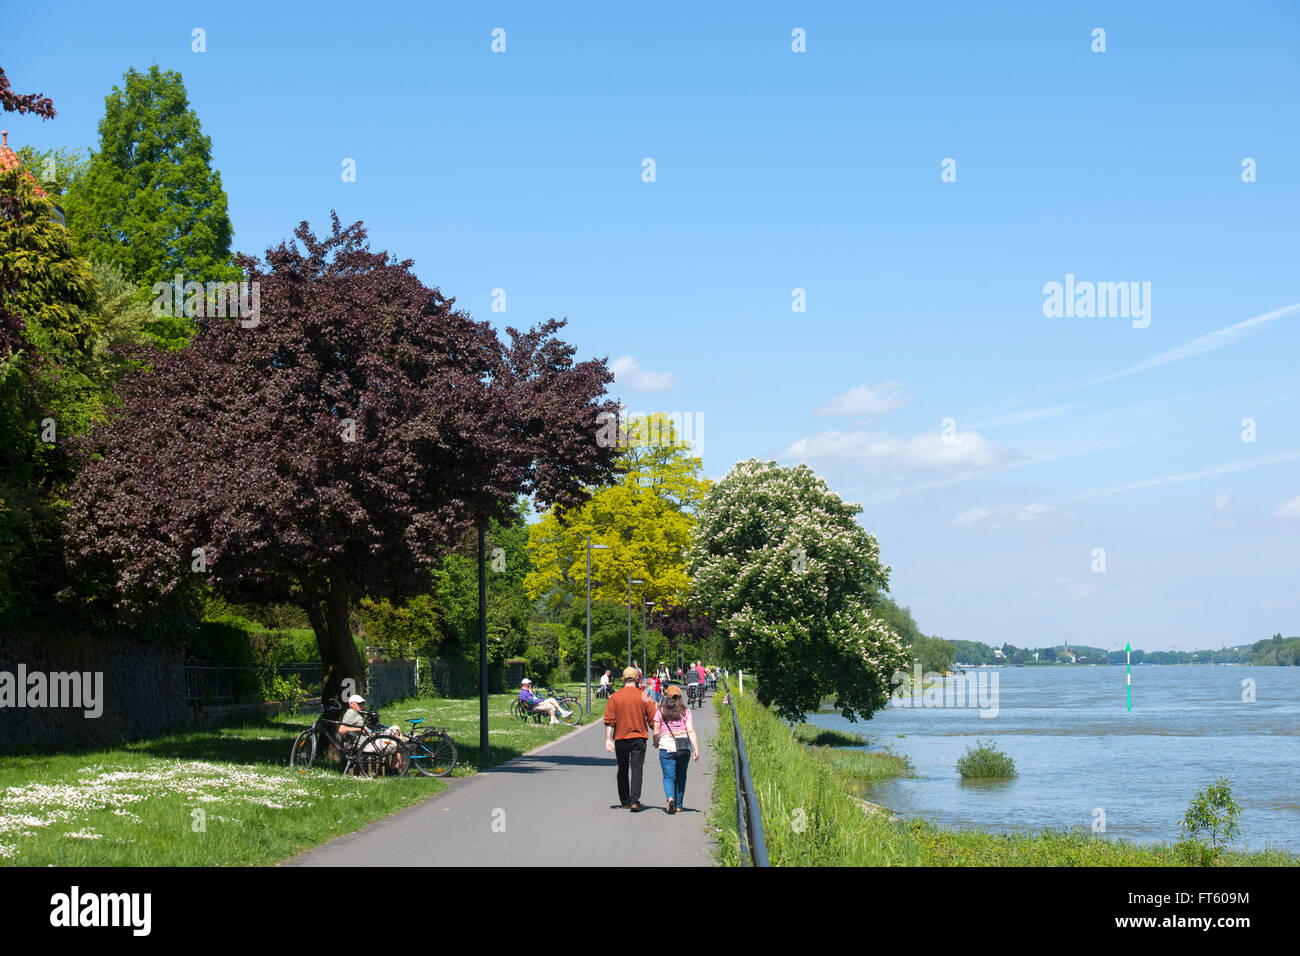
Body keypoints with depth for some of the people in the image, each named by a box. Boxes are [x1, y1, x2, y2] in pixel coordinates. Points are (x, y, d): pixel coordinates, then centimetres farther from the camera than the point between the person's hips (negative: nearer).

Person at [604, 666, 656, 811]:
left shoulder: (615, 697, -1)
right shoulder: (644, 697, -2)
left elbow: (609, 720, -5)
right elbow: (652, 719, 0)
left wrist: (608, 739, -5)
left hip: (620, 738, 1)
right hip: (639, 738, -1)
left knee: (623, 770, 14)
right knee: (636, 768, -6)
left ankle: (624, 801, 23)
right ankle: (634, 801, -20)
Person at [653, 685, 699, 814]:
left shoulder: (661, 711, 3)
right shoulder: (685, 711, 4)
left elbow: (656, 732, 3)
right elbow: (691, 731, -4)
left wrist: (656, 743, 22)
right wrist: (696, 749, -5)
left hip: (666, 747, -1)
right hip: (684, 748, 1)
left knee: (668, 776, -1)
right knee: (681, 777, 15)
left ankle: (670, 797, -28)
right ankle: (678, 805, 20)